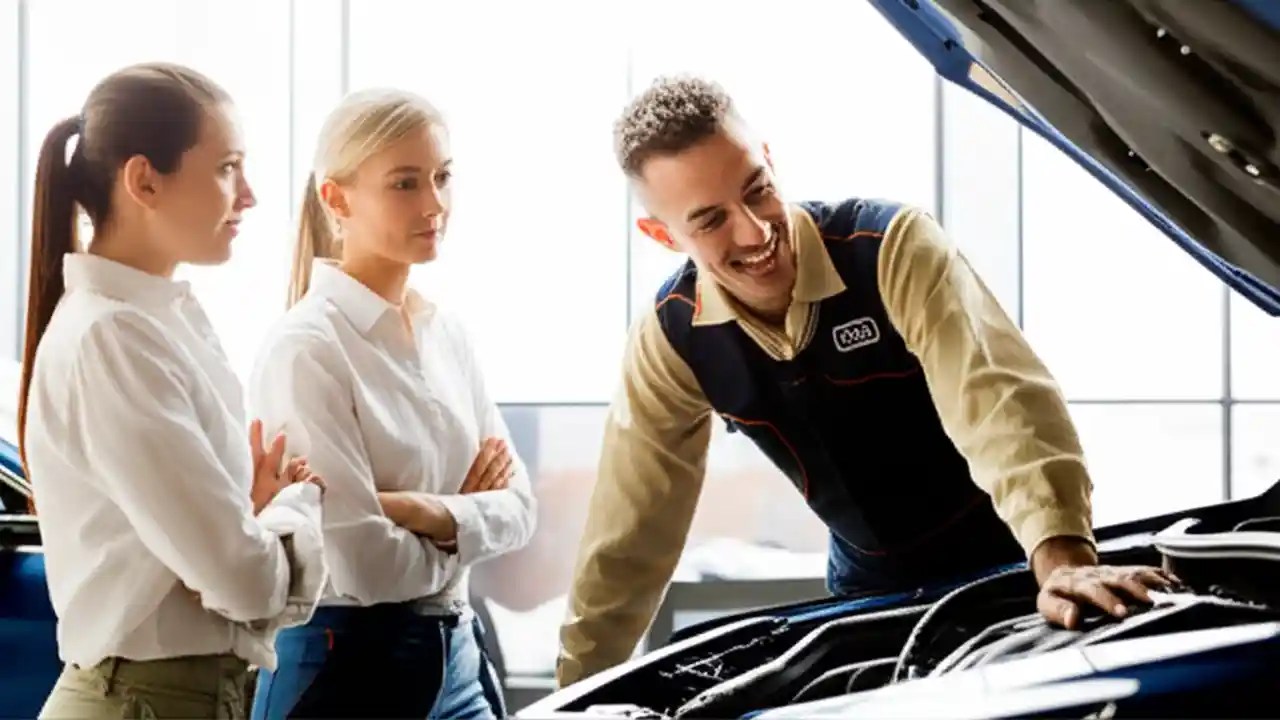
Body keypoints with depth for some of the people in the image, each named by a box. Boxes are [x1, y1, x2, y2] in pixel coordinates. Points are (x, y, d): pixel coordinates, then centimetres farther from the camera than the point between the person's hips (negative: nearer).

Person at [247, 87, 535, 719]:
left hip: (455, 656, 7)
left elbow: (517, 505, 3)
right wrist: (468, 526, -2)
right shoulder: (308, 347, -16)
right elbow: (364, 565, -20)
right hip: (345, 665, -7)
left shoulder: (447, 334, 8)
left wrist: (428, 512, -15)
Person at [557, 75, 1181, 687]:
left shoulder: (891, 245, -26)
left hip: (1003, 565, -3)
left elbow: (1000, 393, -39)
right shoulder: (671, 336, -13)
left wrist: (1061, 556, -55)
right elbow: (629, 534, -5)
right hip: (870, 589, 3)